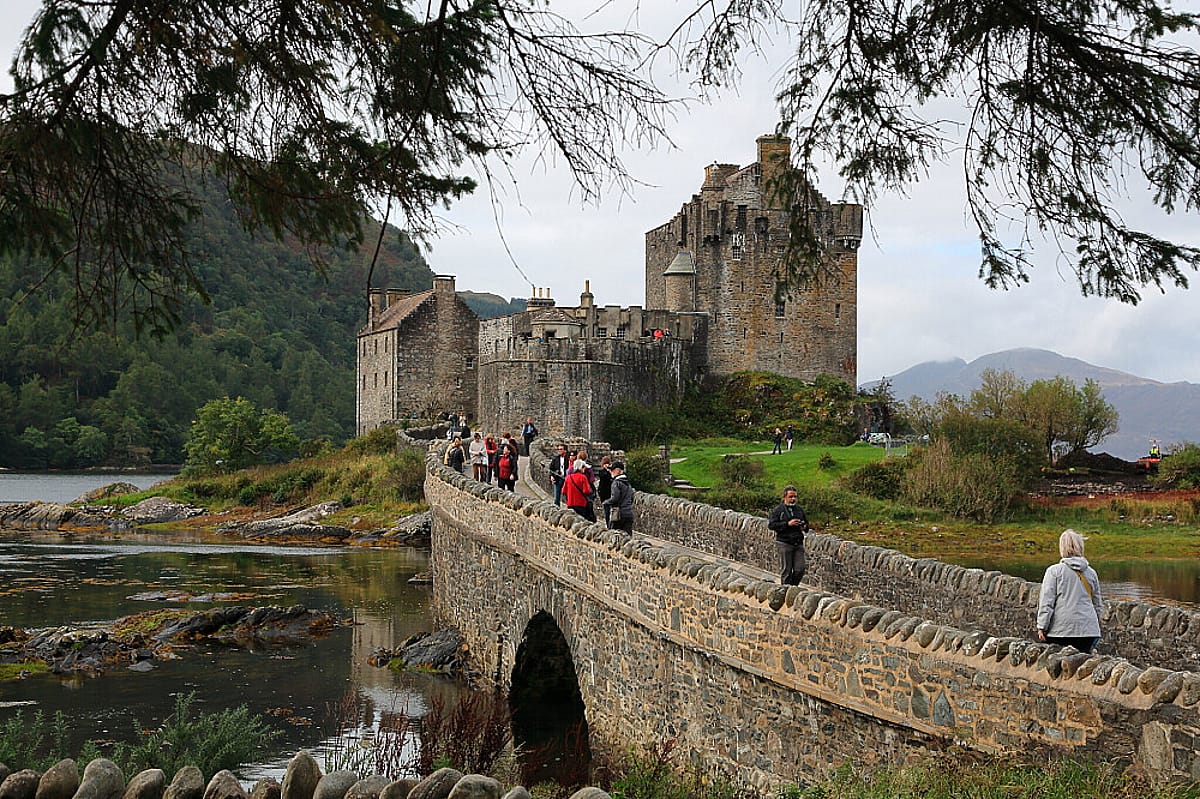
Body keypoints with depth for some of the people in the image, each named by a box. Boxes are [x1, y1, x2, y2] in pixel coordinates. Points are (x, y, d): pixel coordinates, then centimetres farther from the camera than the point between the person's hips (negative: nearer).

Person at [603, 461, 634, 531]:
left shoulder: (616, 482, -10)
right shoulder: (628, 483, 14)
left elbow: (615, 498, -18)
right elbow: (632, 498, 19)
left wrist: (606, 503, -4)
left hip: (619, 514, -7)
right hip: (629, 514, 7)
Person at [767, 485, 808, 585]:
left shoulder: (799, 509, 16)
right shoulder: (778, 509, -1)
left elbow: (806, 523, 28)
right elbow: (771, 524, -11)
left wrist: (805, 527, 3)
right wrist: (787, 524, -17)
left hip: (798, 543, 5)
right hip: (784, 544, -5)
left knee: (800, 569, -1)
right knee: (786, 571, -1)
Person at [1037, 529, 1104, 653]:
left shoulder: (1054, 571, -2)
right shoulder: (1091, 573, 11)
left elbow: (1046, 602, -5)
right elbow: (1098, 604, 20)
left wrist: (1041, 627, -1)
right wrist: (1095, 624, 33)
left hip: (1061, 629, -4)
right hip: (1087, 629, 4)